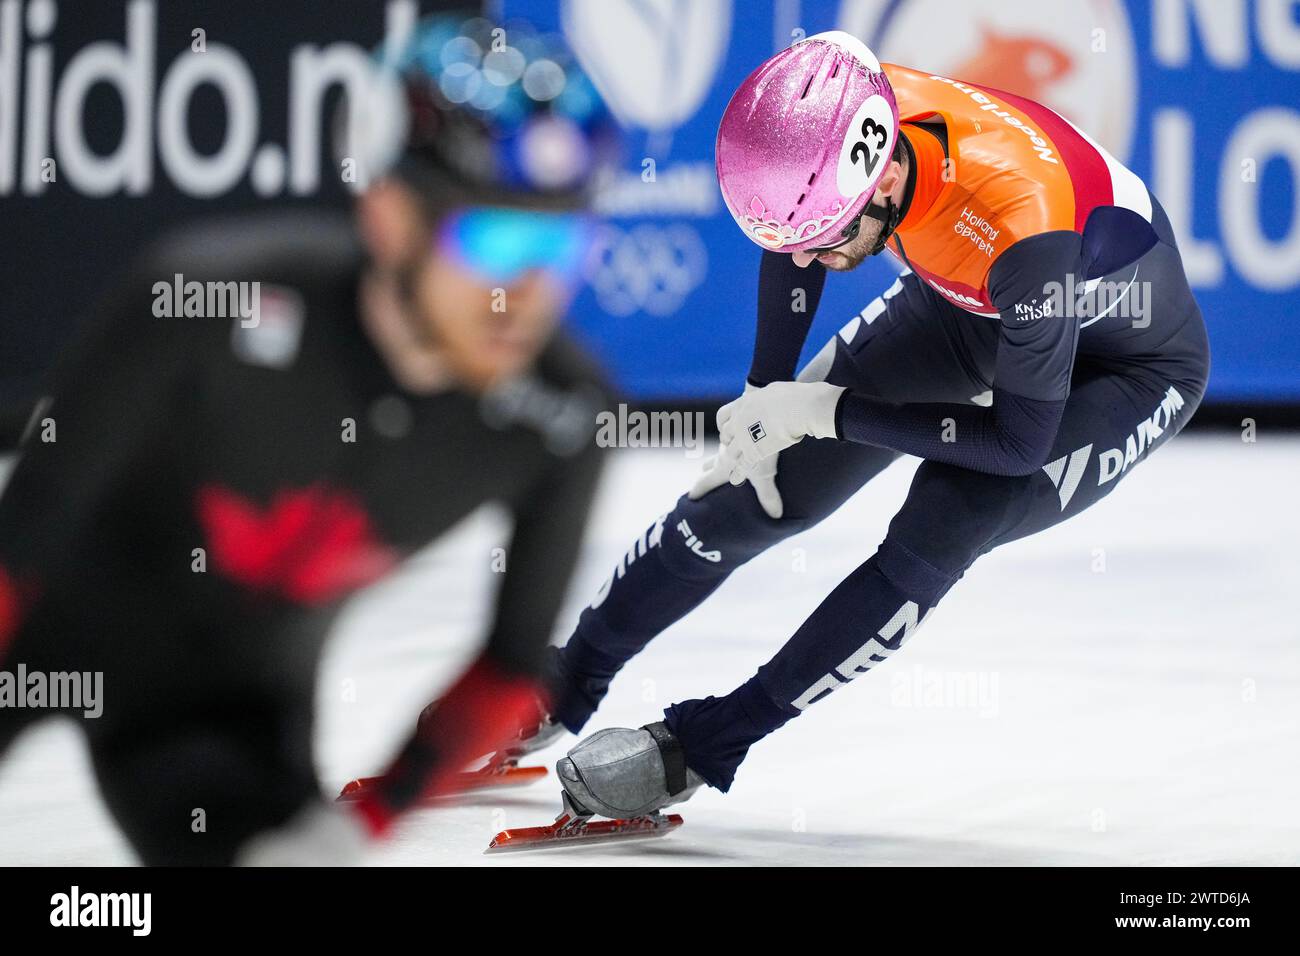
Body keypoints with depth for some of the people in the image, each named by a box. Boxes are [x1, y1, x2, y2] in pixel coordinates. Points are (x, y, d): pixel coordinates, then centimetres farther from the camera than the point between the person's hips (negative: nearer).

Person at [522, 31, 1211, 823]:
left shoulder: (1019, 223, -44)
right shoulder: (846, 121, -28)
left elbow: (1018, 442, -29)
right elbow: (793, 239, -1)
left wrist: (831, 412, -25)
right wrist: (766, 399, 2)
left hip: (1130, 365, -6)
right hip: (963, 304, 6)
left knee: (937, 535, -24)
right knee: (760, 491, 0)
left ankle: (699, 749, -12)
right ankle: (559, 689, 19)